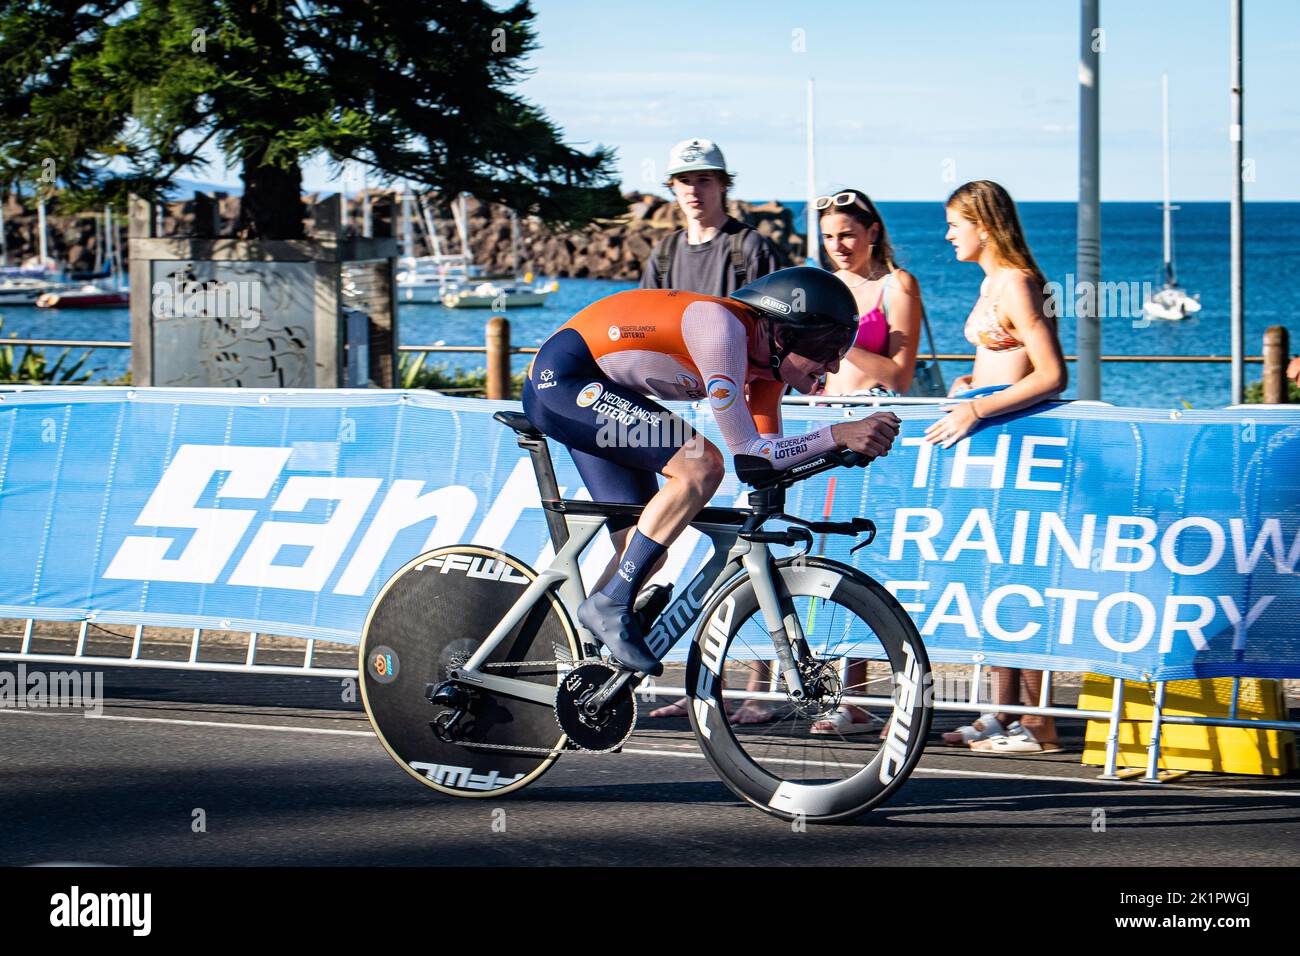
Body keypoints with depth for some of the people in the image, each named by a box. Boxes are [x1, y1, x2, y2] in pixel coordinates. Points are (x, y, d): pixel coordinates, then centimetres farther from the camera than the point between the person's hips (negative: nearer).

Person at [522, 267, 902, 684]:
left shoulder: (766, 357, 1)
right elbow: (746, 451, -25)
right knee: (701, 466, -22)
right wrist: (837, 434, -29)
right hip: (560, 377, -10)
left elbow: (766, 459, 3)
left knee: (644, 553, 4)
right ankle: (611, 605, -17)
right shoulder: (723, 327, -26)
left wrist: (847, 445, -10)